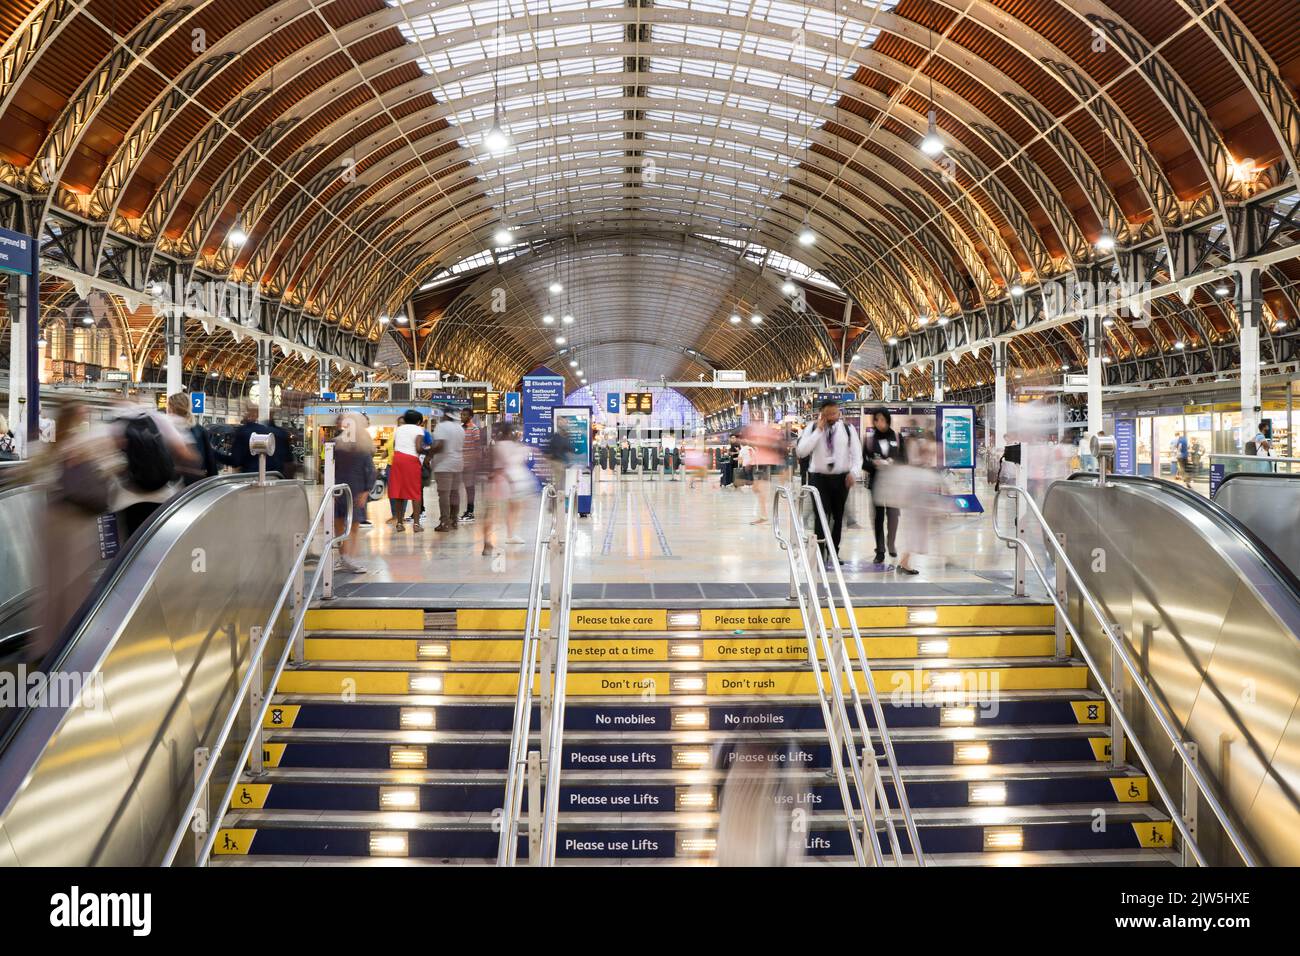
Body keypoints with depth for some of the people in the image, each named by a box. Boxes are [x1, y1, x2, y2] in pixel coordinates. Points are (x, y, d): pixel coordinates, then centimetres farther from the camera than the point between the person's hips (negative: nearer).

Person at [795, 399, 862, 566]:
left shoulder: (848, 429, 2)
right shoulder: (812, 428, -2)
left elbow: (857, 453, 2)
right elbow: (801, 450, -14)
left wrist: (853, 472, -15)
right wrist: (819, 430, -16)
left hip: (841, 478, 2)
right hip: (819, 477, -2)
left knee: (838, 516, 10)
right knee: (821, 515, -12)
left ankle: (833, 552, 21)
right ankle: (820, 553, -10)